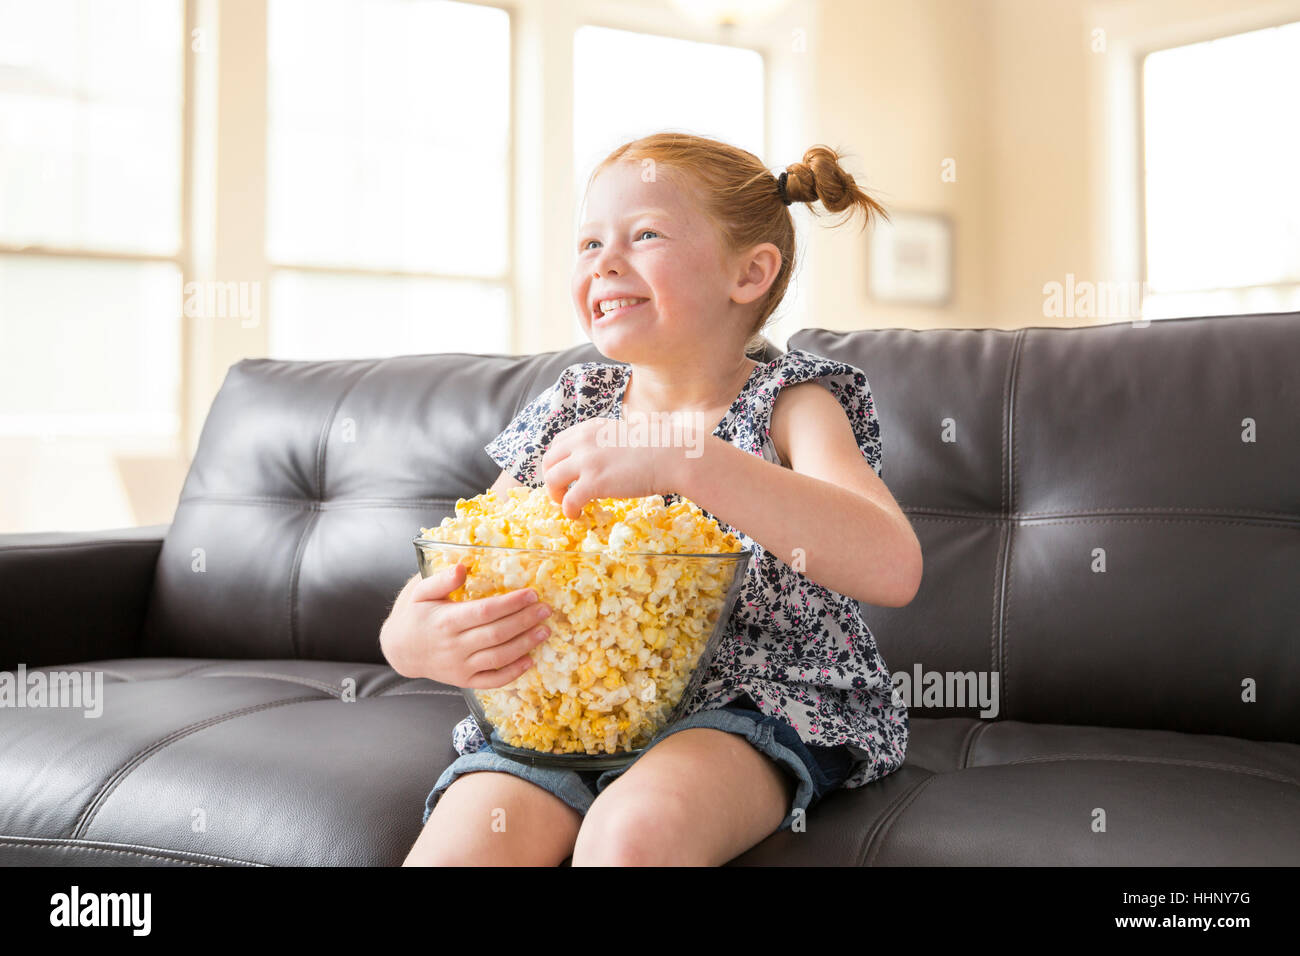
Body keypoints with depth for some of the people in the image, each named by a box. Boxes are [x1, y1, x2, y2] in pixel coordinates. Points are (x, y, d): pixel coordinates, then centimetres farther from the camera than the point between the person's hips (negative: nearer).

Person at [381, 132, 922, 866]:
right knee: (457, 846, -25)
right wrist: (411, 640, -21)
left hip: (756, 699, -3)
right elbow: (450, 584, 6)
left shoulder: (791, 405, -3)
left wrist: (686, 462, -33)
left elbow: (893, 568, -23)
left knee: (633, 829, -34)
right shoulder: (567, 412, 8)